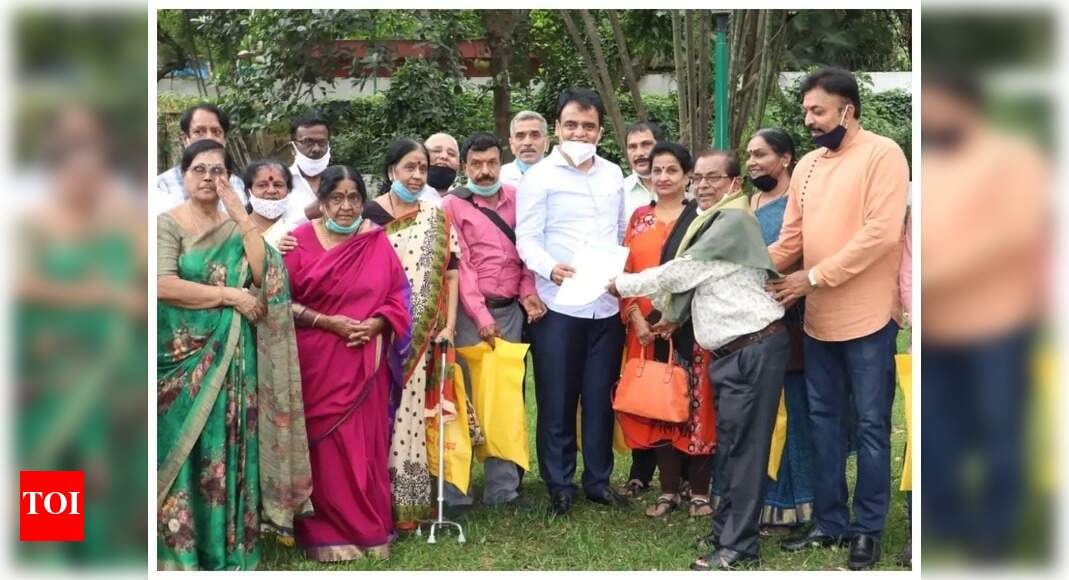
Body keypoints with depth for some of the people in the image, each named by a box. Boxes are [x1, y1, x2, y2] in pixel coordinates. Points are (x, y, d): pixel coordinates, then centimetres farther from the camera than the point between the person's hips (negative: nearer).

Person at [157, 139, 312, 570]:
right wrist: (231, 296, -14)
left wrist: (243, 216, -10)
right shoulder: (167, 223, -2)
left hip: (230, 356, 3)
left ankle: (229, 553, 11)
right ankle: (181, 551, 6)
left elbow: (266, 276, -7)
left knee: (226, 449, 5)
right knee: (181, 448, -1)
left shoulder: (236, 225, 9)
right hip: (182, 355, -3)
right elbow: (164, 285, -16)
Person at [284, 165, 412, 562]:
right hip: (319, 362, -3)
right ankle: (327, 533, 7)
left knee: (367, 442, 5)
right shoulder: (301, 241, -4)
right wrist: (326, 322, -15)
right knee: (325, 443, -1)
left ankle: (369, 528, 15)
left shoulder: (378, 242, 6)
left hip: (367, 361, 3)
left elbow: (399, 296, 8)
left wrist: (376, 324, -10)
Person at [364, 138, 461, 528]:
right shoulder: (368, 215, 1)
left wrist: (449, 325, -1)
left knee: (409, 410, 2)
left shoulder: (437, 219, 10)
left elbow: (450, 274, 8)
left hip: (422, 335, 2)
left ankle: (406, 502, 8)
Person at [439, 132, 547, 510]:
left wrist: (528, 291, -3)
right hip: (470, 312, -4)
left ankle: (503, 487, 10)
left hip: (511, 310, 4)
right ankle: (454, 491, -1)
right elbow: (460, 265, -7)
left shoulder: (515, 199, 11)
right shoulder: (453, 205, -1)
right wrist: (481, 316, -12)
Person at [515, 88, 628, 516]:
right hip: (558, 304, -4)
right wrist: (551, 267, -25)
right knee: (557, 400, 2)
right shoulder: (540, 176, -1)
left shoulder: (613, 175, 14)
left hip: (607, 304, 4)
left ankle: (598, 479, 20)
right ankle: (559, 484, 12)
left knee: (600, 397, 9)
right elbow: (526, 239, -7)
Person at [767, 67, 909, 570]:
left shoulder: (882, 155, -9)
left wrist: (814, 277, -18)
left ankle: (868, 529, 12)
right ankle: (830, 521, 23)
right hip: (818, 318, 7)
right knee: (823, 420, 13)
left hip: (867, 317, -7)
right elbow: (790, 240, 10)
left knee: (870, 425, 2)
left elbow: (881, 232, -18)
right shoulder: (807, 166, 11)